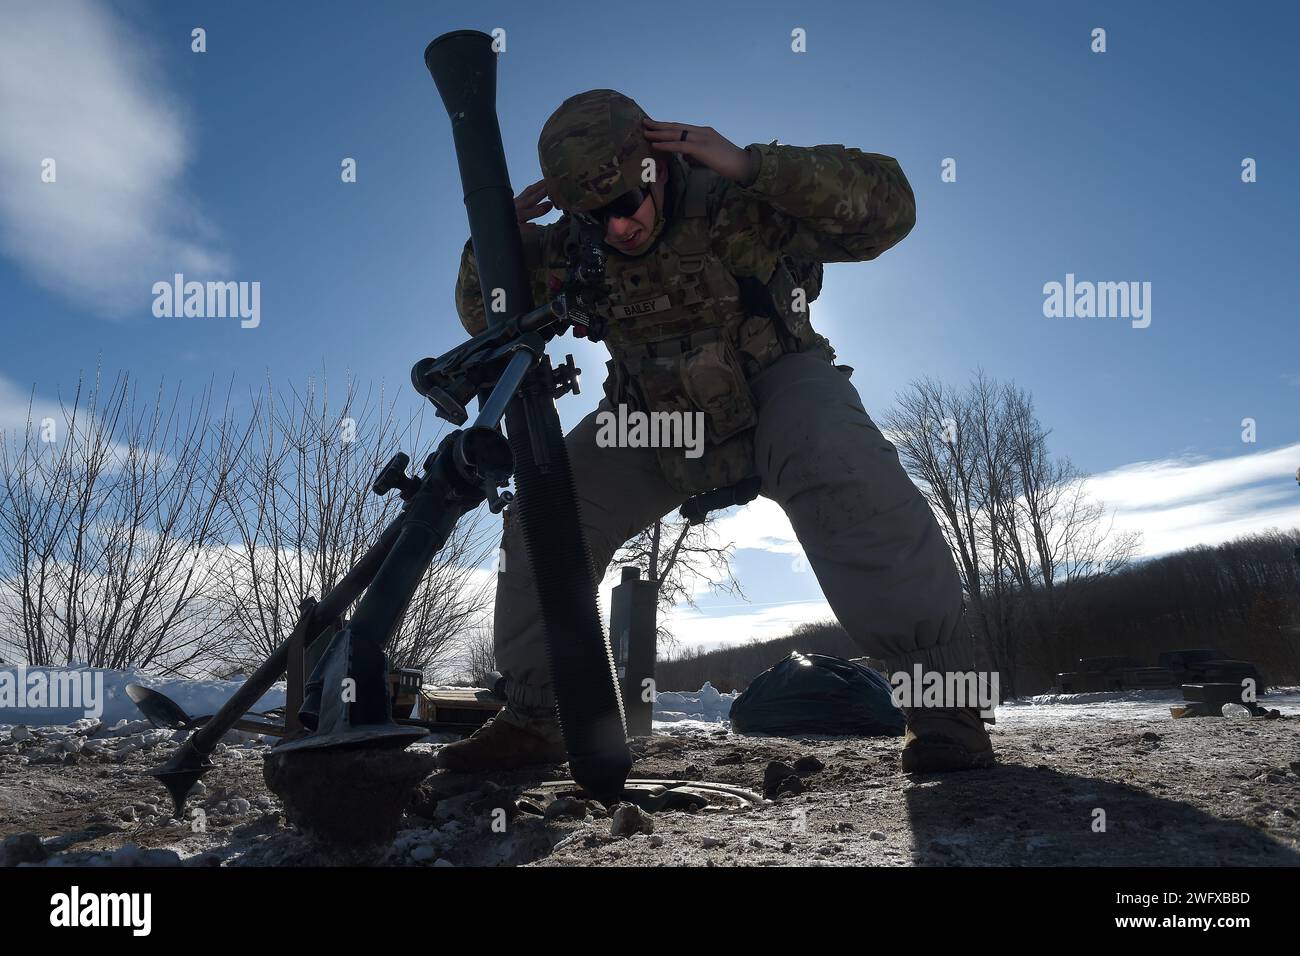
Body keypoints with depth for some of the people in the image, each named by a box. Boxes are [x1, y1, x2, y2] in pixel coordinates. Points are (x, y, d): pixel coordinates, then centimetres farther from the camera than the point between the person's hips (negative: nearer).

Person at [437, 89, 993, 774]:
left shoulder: (732, 202, -19)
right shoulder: (574, 247, -5)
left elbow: (887, 208, -26)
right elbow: (487, 321, 5)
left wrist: (751, 165, -36)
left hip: (776, 386, -4)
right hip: (657, 418, 4)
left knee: (839, 470, -37)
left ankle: (942, 701, -28)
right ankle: (531, 720, 3)